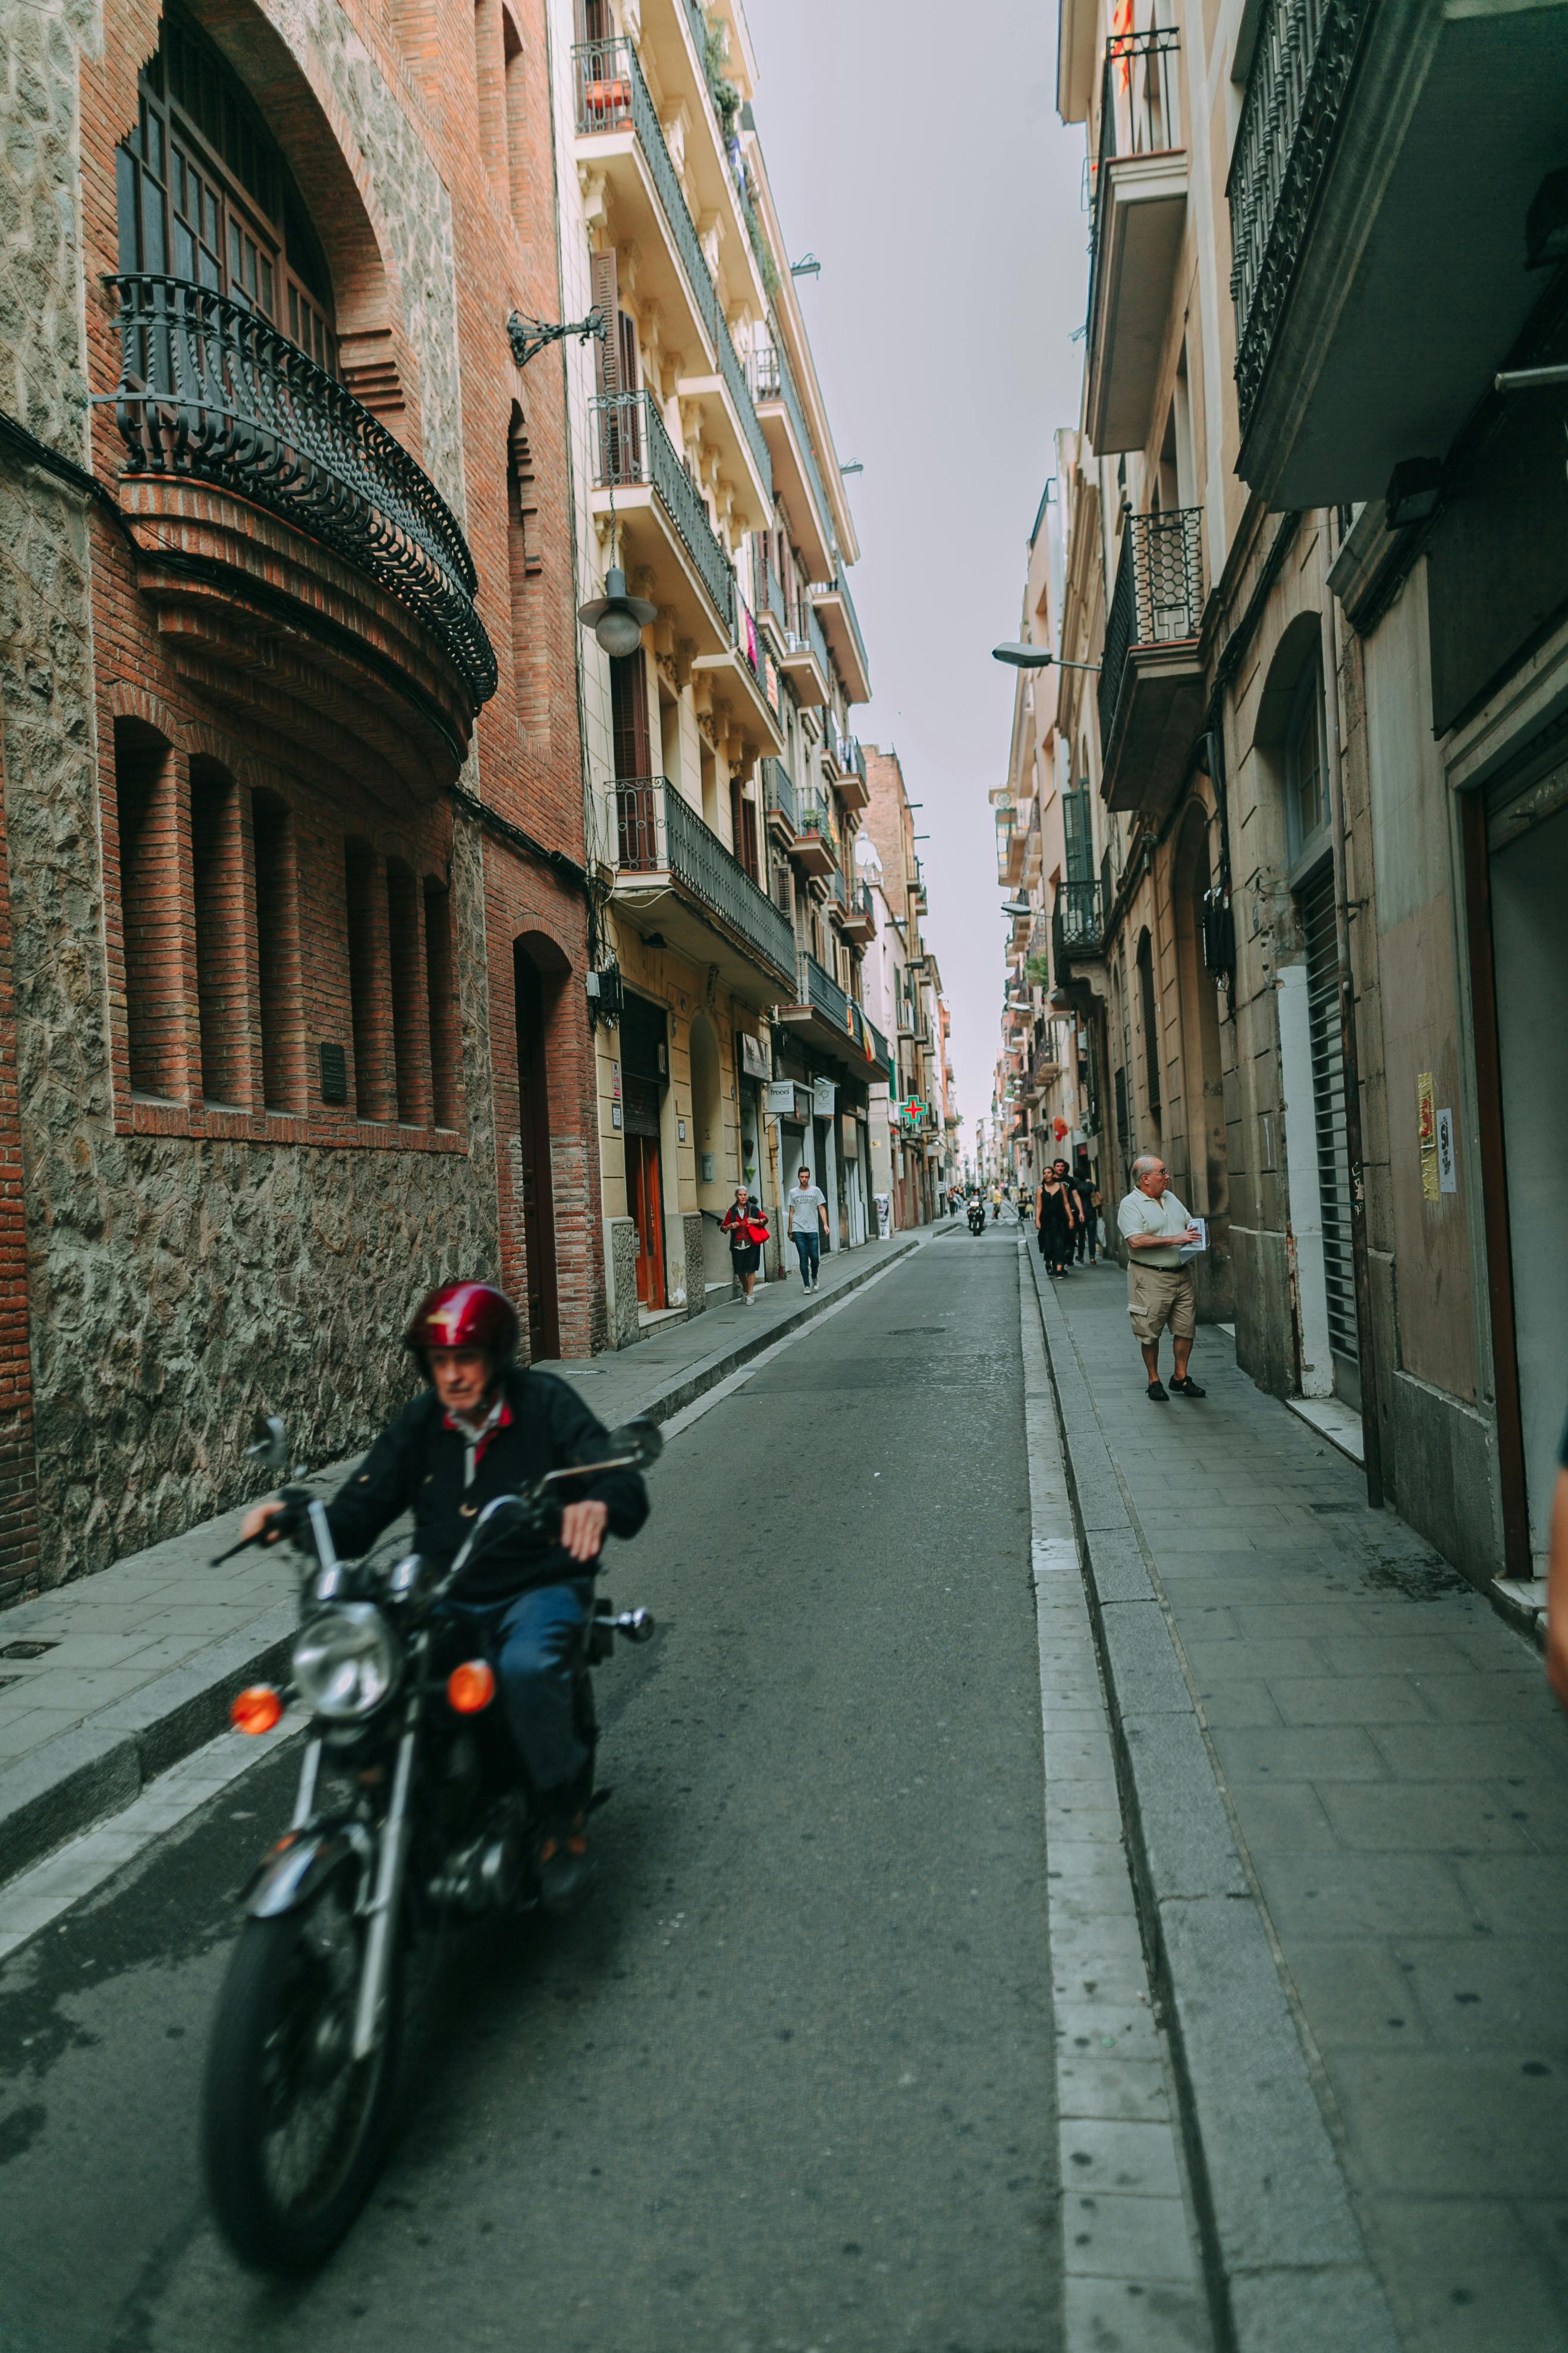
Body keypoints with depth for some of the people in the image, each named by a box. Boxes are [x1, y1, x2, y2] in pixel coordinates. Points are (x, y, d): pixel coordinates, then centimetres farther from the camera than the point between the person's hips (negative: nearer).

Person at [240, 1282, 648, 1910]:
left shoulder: (544, 1403, -7)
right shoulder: (419, 1425, 5)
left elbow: (626, 1486, -17)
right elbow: (356, 1516, 2)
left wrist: (598, 1504, -42)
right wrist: (293, 1521, -19)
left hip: (540, 1589, -4)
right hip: (447, 1600, 4)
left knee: (525, 1667, -35)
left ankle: (561, 1815, -10)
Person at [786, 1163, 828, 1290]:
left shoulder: (815, 1191, 5)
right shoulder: (793, 1193, 8)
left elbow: (822, 1208, 4)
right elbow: (791, 1212, 12)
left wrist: (825, 1224, -9)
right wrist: (790, 1231, 9)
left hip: (813, 1229, -1)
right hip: (798, 1230, 1)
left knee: (815, 1257, -4)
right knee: (803, 1258, -2)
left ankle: (814, 1278, 23)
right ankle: (807, 1285, 1)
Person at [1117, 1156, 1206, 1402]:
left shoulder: (1171, 1198, 16)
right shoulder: (1131, 1205, -9)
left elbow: (1190, 1224, 27)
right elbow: (1136, 1241, -21)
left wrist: (1196, 1235, 2)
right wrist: (1174, 1239, -21)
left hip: (1181, 1274, 7)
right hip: (1150, 1278, -7)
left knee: (1186, 1328, 7)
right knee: (1150, 1333, 1)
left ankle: (1181, 1378, 20)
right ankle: (1154, 1381, 14)